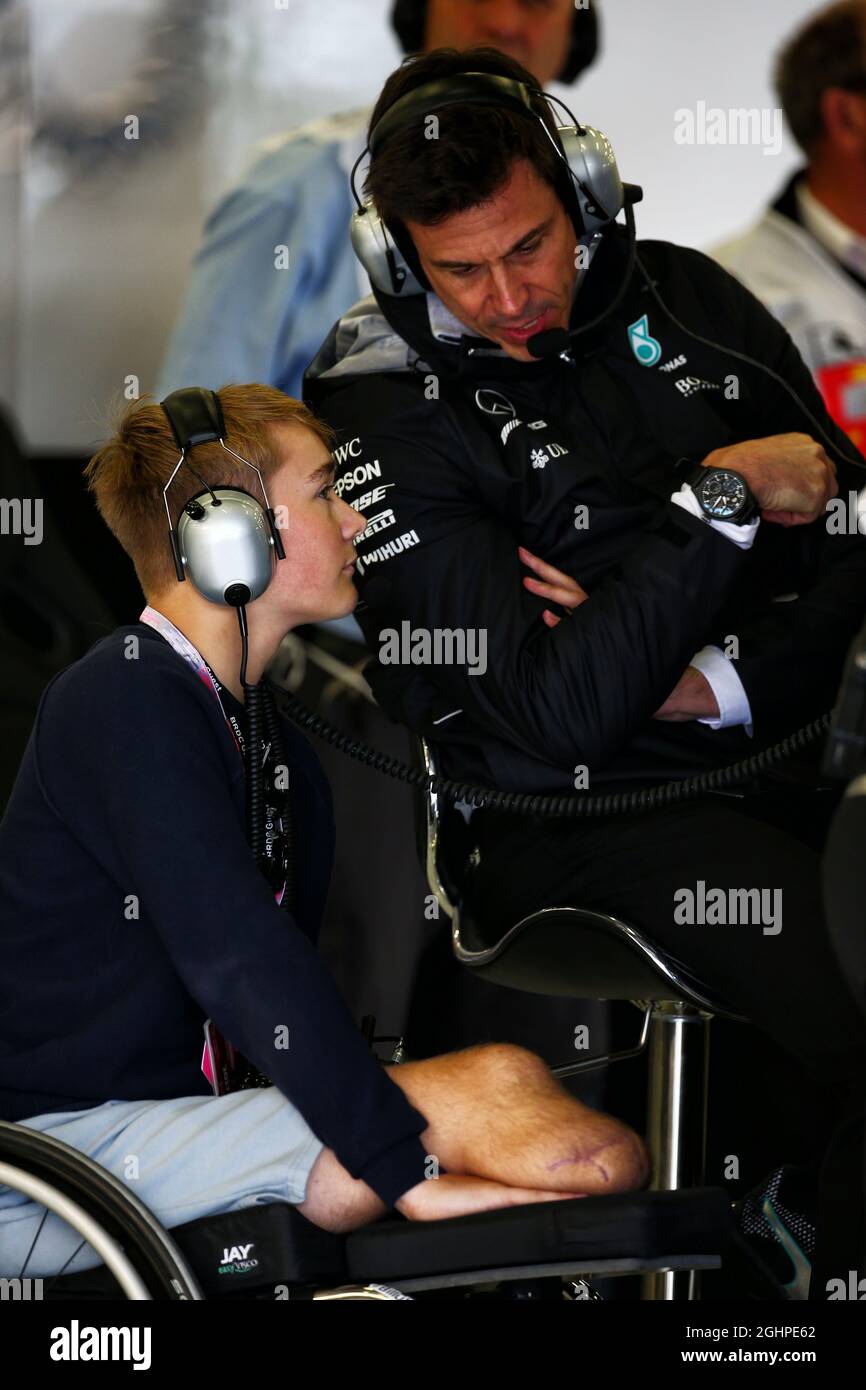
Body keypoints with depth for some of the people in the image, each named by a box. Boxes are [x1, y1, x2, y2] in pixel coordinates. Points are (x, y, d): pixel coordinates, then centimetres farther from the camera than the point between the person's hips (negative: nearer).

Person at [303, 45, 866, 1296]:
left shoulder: (682, 299, 11)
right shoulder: (387, 423, -6)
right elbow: (553, 721, -15)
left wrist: (726, 682, -8)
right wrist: (722, 498, -15)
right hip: (588, 819, -5)